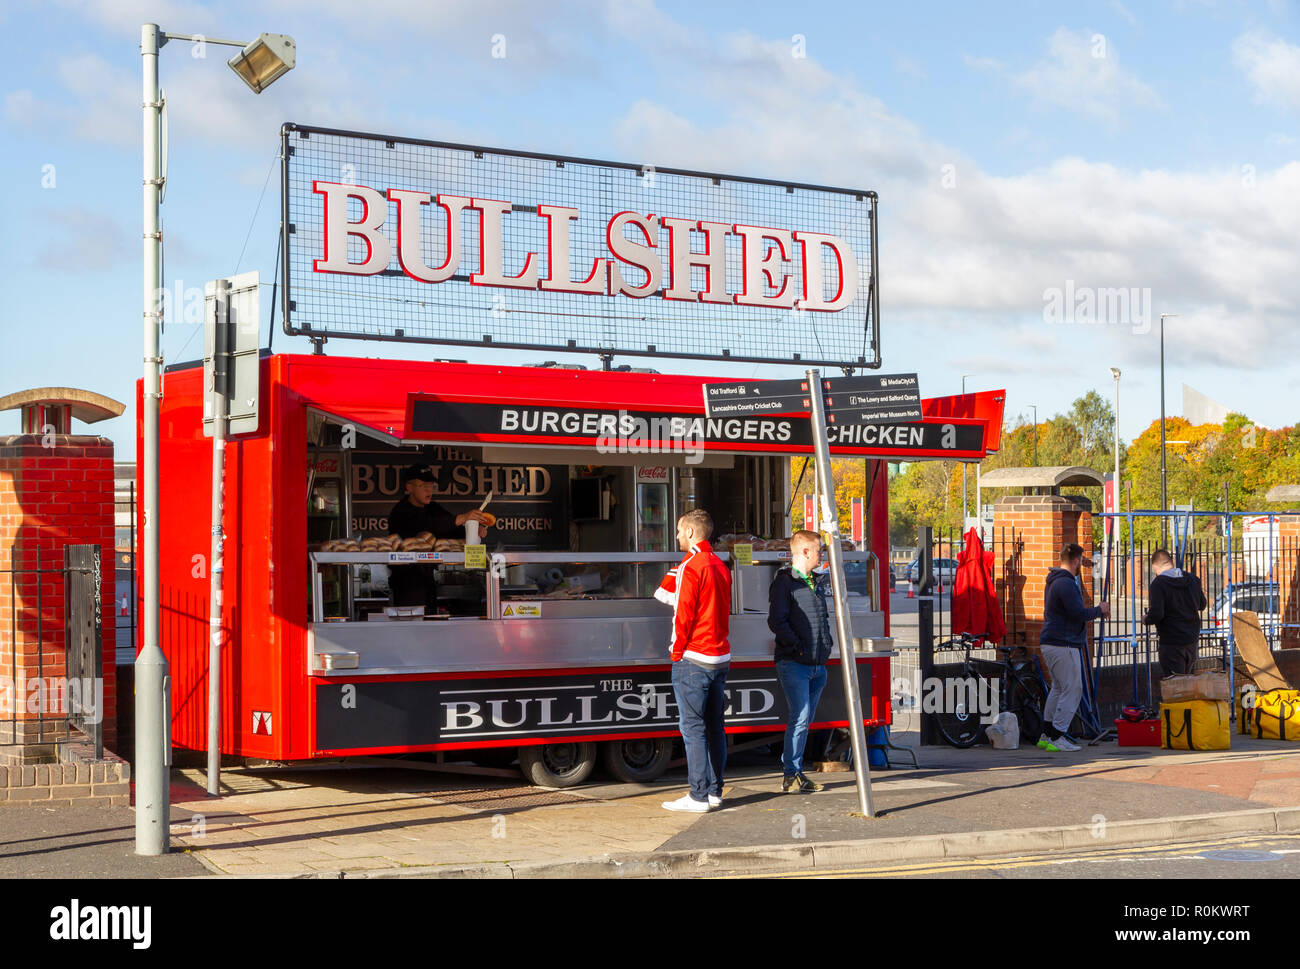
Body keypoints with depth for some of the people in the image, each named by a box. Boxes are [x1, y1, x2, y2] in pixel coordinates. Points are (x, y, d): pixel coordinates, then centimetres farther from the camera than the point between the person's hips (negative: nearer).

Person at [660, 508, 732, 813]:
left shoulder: (690, 567, -13)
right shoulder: (720, 566, 13)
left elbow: (684, 614, -14)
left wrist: (677, 652, -3)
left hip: (693, 659, -8)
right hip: (720, 656, 8)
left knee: (693, 728, -6)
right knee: (714, 727, 11)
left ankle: (698, 796, -7)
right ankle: (714, 791, 14)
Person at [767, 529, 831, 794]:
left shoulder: (817, 583, 18)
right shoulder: (784, 582, -8)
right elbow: (776, 621, -15)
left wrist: (825, 647, 14)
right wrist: (798, 648, -16)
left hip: (817, 665, 8)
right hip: (793, 663, -8)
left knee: (805, 720, 9)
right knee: (800, 717, -12)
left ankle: (796, 772, 15)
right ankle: (790, 776, -7)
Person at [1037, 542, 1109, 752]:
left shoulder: (1054, 581, 17)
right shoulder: (1066, 584, -17)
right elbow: (1078, 613, -22)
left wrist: (1087, 617, 25)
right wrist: (1100, 609, -6)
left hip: (1051, 643, 11)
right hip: (1063, 645, -11)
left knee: (1058, 688, 17)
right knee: (1072, 690, -6)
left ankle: (1046, 736, 19)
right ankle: (1057, 737, -6)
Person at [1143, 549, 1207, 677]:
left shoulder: (1158, 584, -17)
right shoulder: (1192, 579, 3)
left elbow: (1156, 614, -24)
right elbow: (1202, 605, 17)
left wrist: (1146, 619, -3)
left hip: (1172, 643, -6)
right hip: (1192, 638, 6)